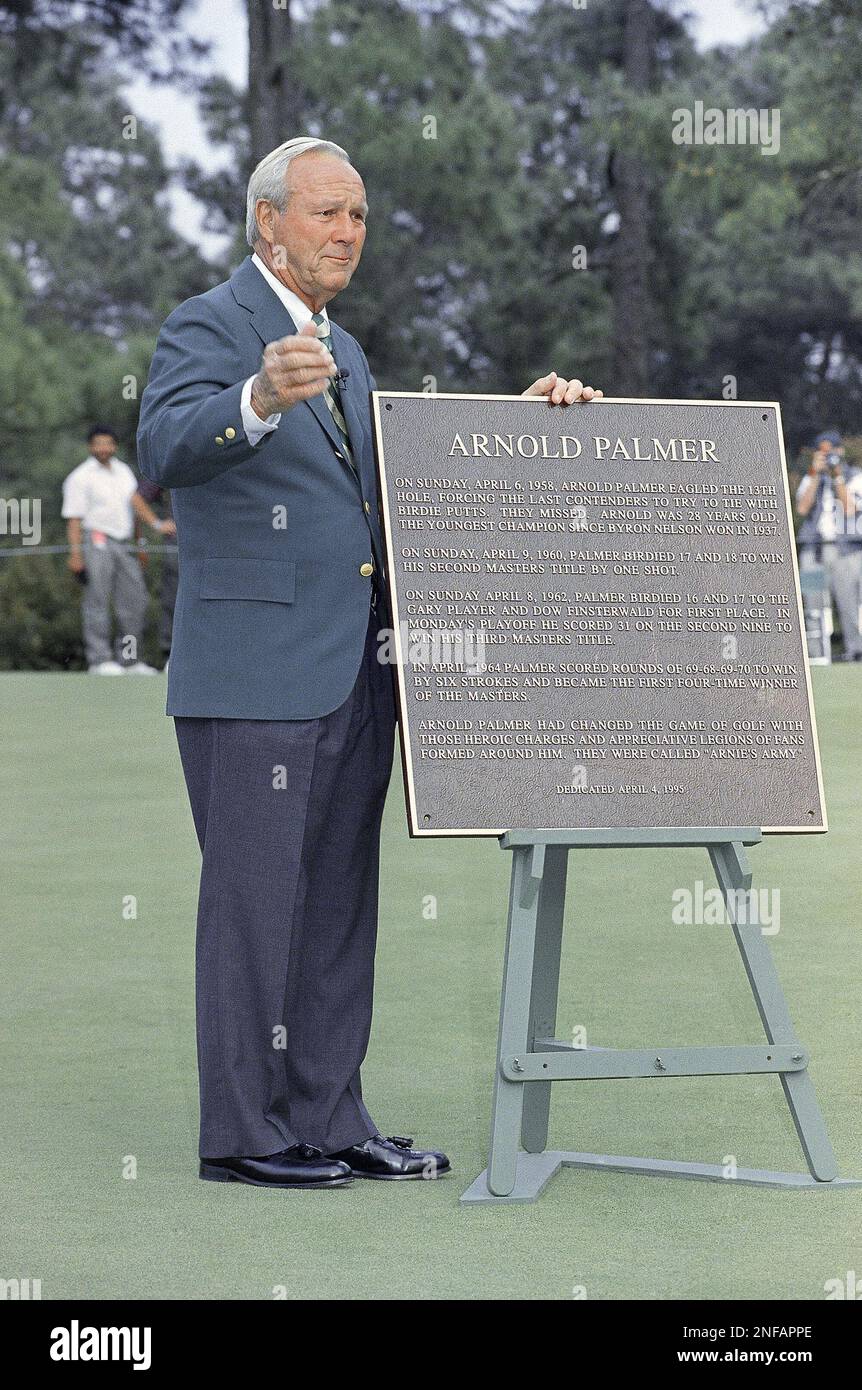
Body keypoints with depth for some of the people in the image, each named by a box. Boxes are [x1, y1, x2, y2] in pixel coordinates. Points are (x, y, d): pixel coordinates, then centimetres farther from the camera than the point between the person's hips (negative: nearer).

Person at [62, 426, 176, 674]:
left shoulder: (123, 471, 17)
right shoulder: (81, 477, -3)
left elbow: (134, 499, 8)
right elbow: (74, 518, -8)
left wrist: (156, 524, -7)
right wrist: (75, 553, -16)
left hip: (123, 543, 7)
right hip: (96, 541, -7)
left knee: (135, 600, 5)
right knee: (97, 600, -8)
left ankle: (128, 658, 12)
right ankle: (99, 660, -8)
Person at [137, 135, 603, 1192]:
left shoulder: (343, 354, 21)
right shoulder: (207, 327, -6)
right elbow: (163, 450, -24)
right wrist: (260, 399, -44)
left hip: (353, 679, 8)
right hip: (252, 676, -8)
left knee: (339, 906, 10)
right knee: (255, 901, -5)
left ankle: (327, 1121, 16)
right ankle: (240, 1134, 1)